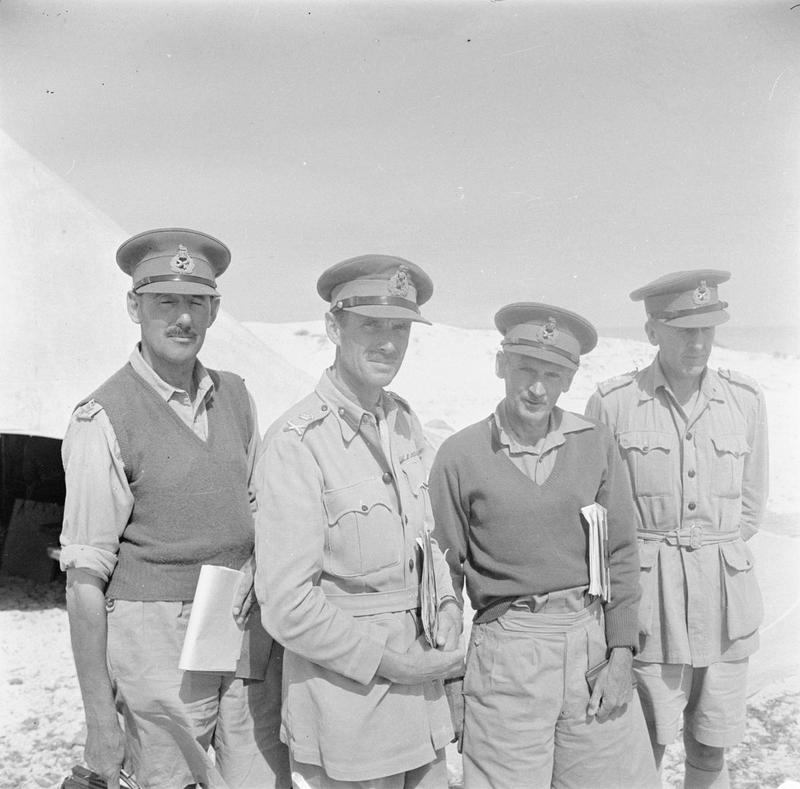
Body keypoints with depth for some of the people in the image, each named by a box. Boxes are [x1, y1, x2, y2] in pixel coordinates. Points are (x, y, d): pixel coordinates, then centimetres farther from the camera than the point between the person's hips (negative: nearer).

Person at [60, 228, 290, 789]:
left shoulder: (235, 394, 5)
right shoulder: (103, 420, -12)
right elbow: (85, 579, -12)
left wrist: (254, 574, -1)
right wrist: (100, 720, -12)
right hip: (157, 638, -5)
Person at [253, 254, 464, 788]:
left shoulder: (405, 421, 3)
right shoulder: (297, 443, -19)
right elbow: (286, 606, -19)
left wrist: (447, 607, -1)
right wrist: (385, 659, -15)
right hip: (346, 700, -6)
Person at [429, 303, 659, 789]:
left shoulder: (596, 444, 2)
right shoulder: (460, 456, -4)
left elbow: (620, 554, 5)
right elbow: (446, 571, 1)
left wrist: (622, 654, -1)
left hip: (593, 640, 3)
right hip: (507, 652, -2)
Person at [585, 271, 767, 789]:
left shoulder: (746, 400, 2)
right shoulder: (612, 403, -6)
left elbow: (751, 504, 13)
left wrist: (713, 553, 9)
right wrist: (649, 559, 4)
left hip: (725, 597, 3)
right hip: (645, 599, -3)